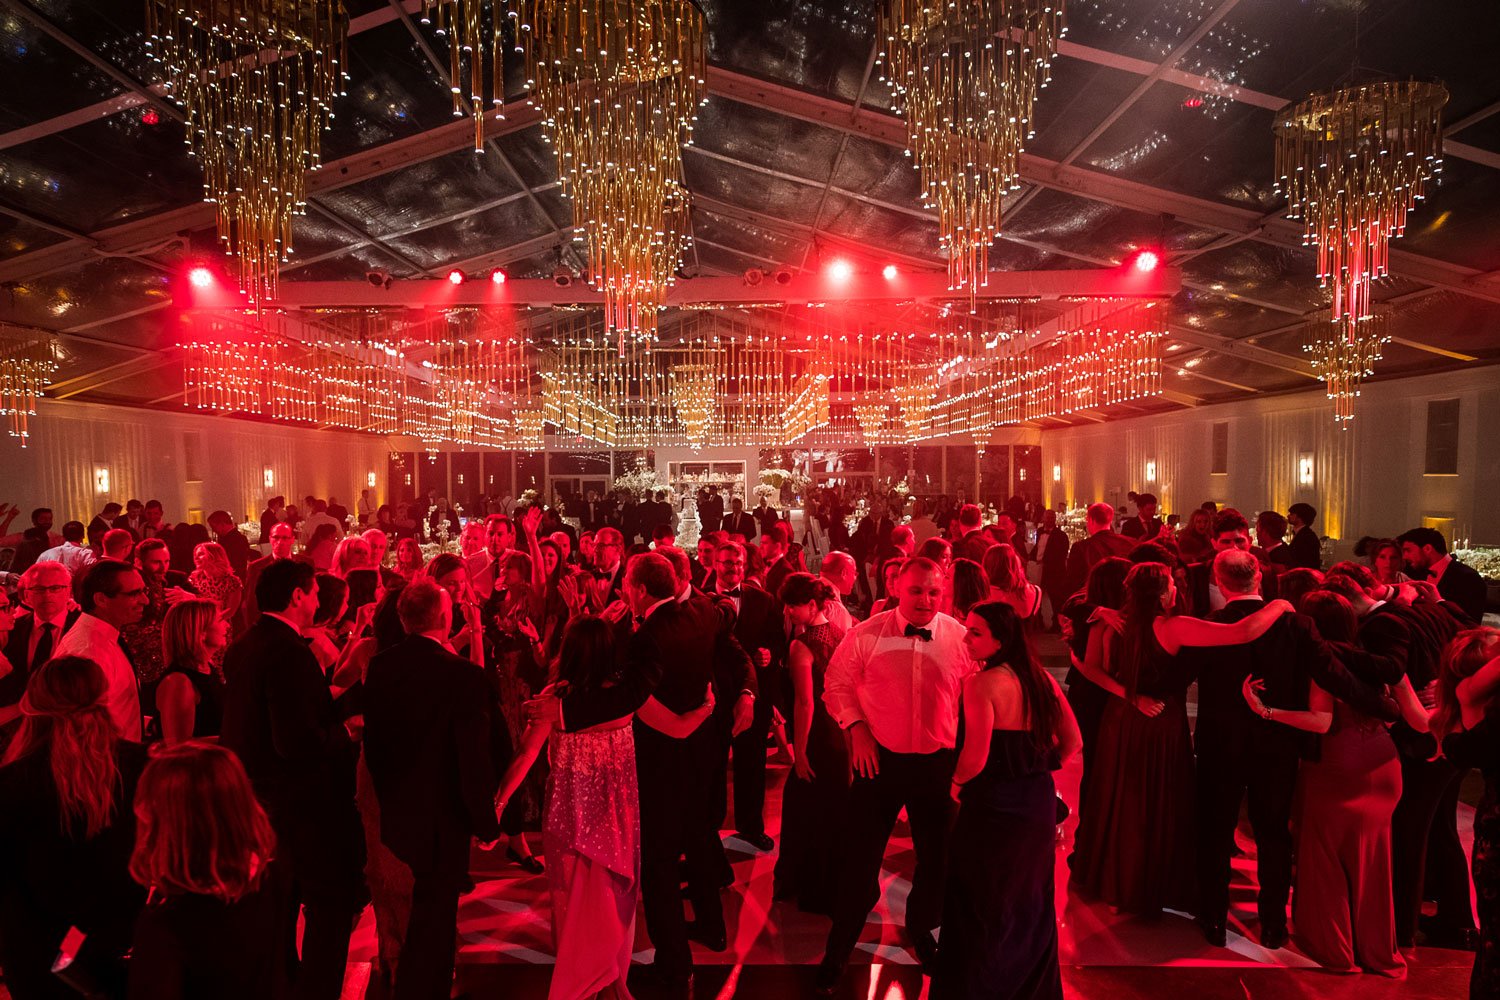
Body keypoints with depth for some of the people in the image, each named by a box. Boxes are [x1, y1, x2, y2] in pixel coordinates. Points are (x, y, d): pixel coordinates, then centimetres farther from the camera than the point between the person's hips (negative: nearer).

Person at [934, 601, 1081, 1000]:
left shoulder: (981, 684, -21)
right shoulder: (1042, 679, -1)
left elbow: (976, 759, -26)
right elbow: (1072, 742, 4)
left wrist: (956, 783, -6)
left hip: (994, 806, -7)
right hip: (1039, 802, 7)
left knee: (980, 907, 12)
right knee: (1030, 901, 24)